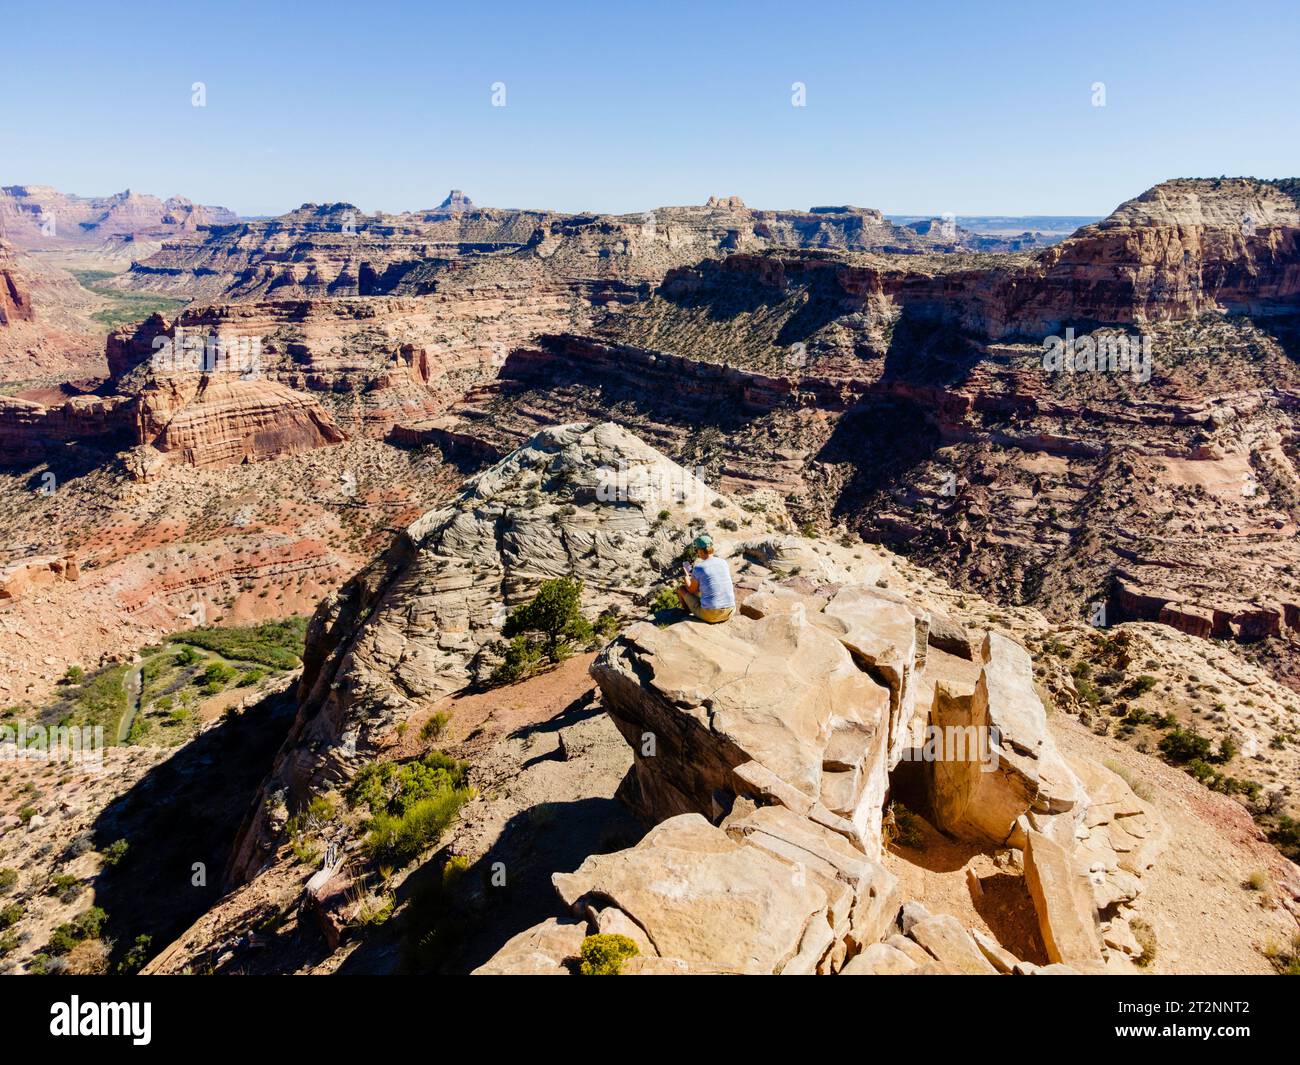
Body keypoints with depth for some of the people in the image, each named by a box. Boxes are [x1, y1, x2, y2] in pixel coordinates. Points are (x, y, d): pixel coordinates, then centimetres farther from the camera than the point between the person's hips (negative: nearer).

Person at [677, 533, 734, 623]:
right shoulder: (723, 562, 6)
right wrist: (692, 582, 33)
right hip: (729, 612, 5)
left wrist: (686, 576, 25)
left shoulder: (698, 568, -10)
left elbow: (692, 590, 6)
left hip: (709, 614, -5)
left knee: (681, 588, 17)